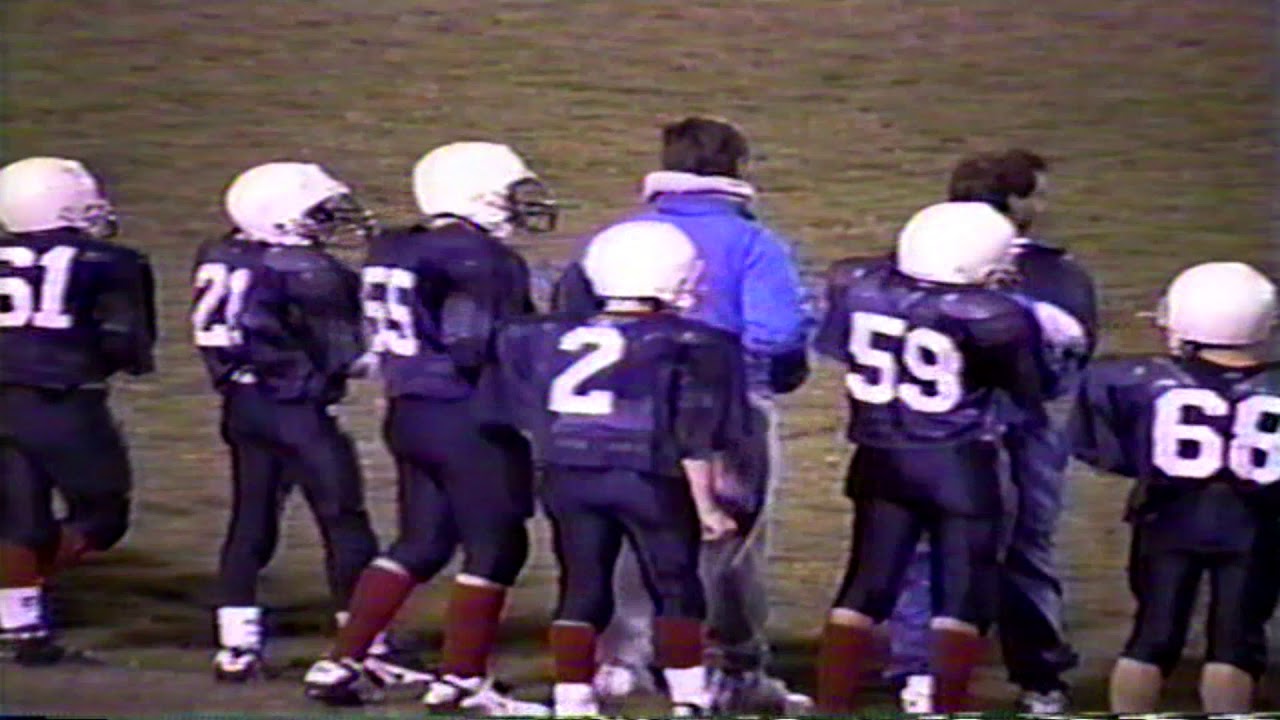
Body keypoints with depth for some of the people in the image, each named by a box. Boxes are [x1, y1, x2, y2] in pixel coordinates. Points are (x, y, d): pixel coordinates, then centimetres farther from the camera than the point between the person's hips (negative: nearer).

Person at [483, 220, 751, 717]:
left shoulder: (551, 338, 7)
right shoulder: (685, 347, -6)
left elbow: (531, 419, 11)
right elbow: (694, 440, -7)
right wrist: (707, 506, 0)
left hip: (568, 478, 4)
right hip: (649, 478, -3)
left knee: (581, 588, 11)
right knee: (675, 589, 11)